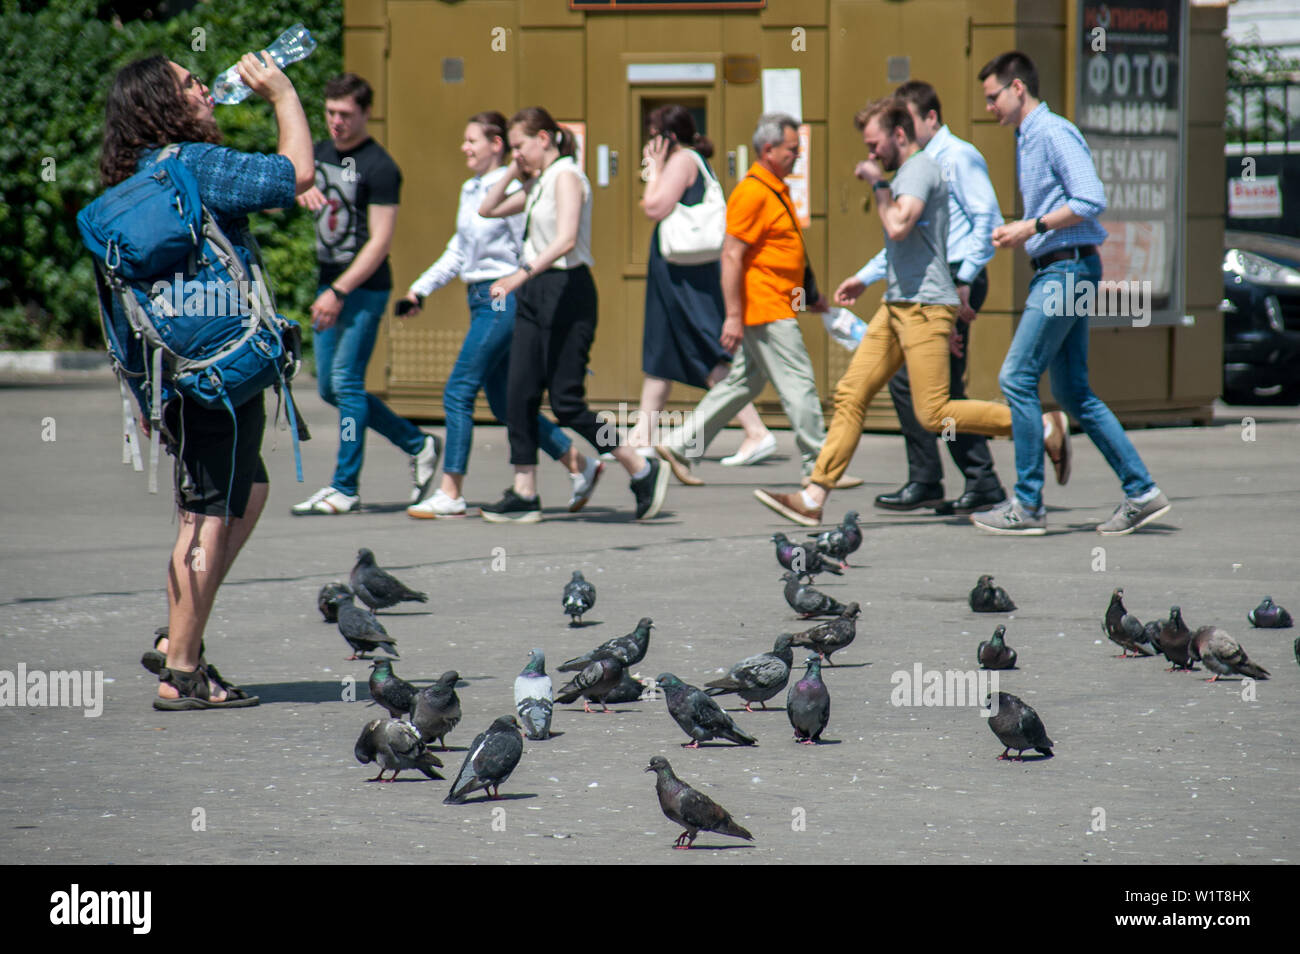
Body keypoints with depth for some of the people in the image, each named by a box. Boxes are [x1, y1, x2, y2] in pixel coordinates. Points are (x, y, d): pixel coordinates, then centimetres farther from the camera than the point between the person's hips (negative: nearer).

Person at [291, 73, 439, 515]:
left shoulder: (379, 167, -12)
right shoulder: (322, 153, 12)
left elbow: (380, 242, -16)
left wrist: (339, 292, -20)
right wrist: (300, 192, -9)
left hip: (364, 290, -8)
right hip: (330, 284, 9)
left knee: (346, 382, -10)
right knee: (330, 388, 10)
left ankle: (345, 488, -5)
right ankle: (419, 445, 22)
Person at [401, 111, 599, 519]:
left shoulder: (510, 191, -12)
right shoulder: (470, 191, 13)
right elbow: (457, 252, 22)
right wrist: (421, 288, 15)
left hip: (503, 299, -9)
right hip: (481, 300, 9)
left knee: (458, 392, -11)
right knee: (502, 401, 12)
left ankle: (450, 494, -7)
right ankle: (579, 464, 22)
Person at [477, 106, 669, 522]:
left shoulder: (566, 177, -12)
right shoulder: (539, 183, 16)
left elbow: (566, 240, -25)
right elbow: (488, 209, 26)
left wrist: (522, 273, -33)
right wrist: (513, 172, 13)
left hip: (568, 289, -9)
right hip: (536, 292, 9)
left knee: (566, 402, -9)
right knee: (519, 394, 2)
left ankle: (642, 470, 1)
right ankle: (524, 494, 5)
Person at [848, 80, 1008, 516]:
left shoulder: (958, 158, -8)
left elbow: (987, 220, -15)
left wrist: (964, 281, -20)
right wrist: (866, 276, 23)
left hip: (954, 282, -10)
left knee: (906, 378, -10)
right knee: (946, 390, 9)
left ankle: (925, 482, -5)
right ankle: (983, 485, 11)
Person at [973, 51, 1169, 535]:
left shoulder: (1054, 133, -12)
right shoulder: (1027, 139, 20)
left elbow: (1090, 200, -21)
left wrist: (1033, 227, -17)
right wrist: (1017, 230, 13)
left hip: (1068, 269, -10)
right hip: (1055, 271, 10)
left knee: (1017, 377, -10)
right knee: (1073, 391, 9)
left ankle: (1027, 504, -7)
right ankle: (1141, 491, 10)